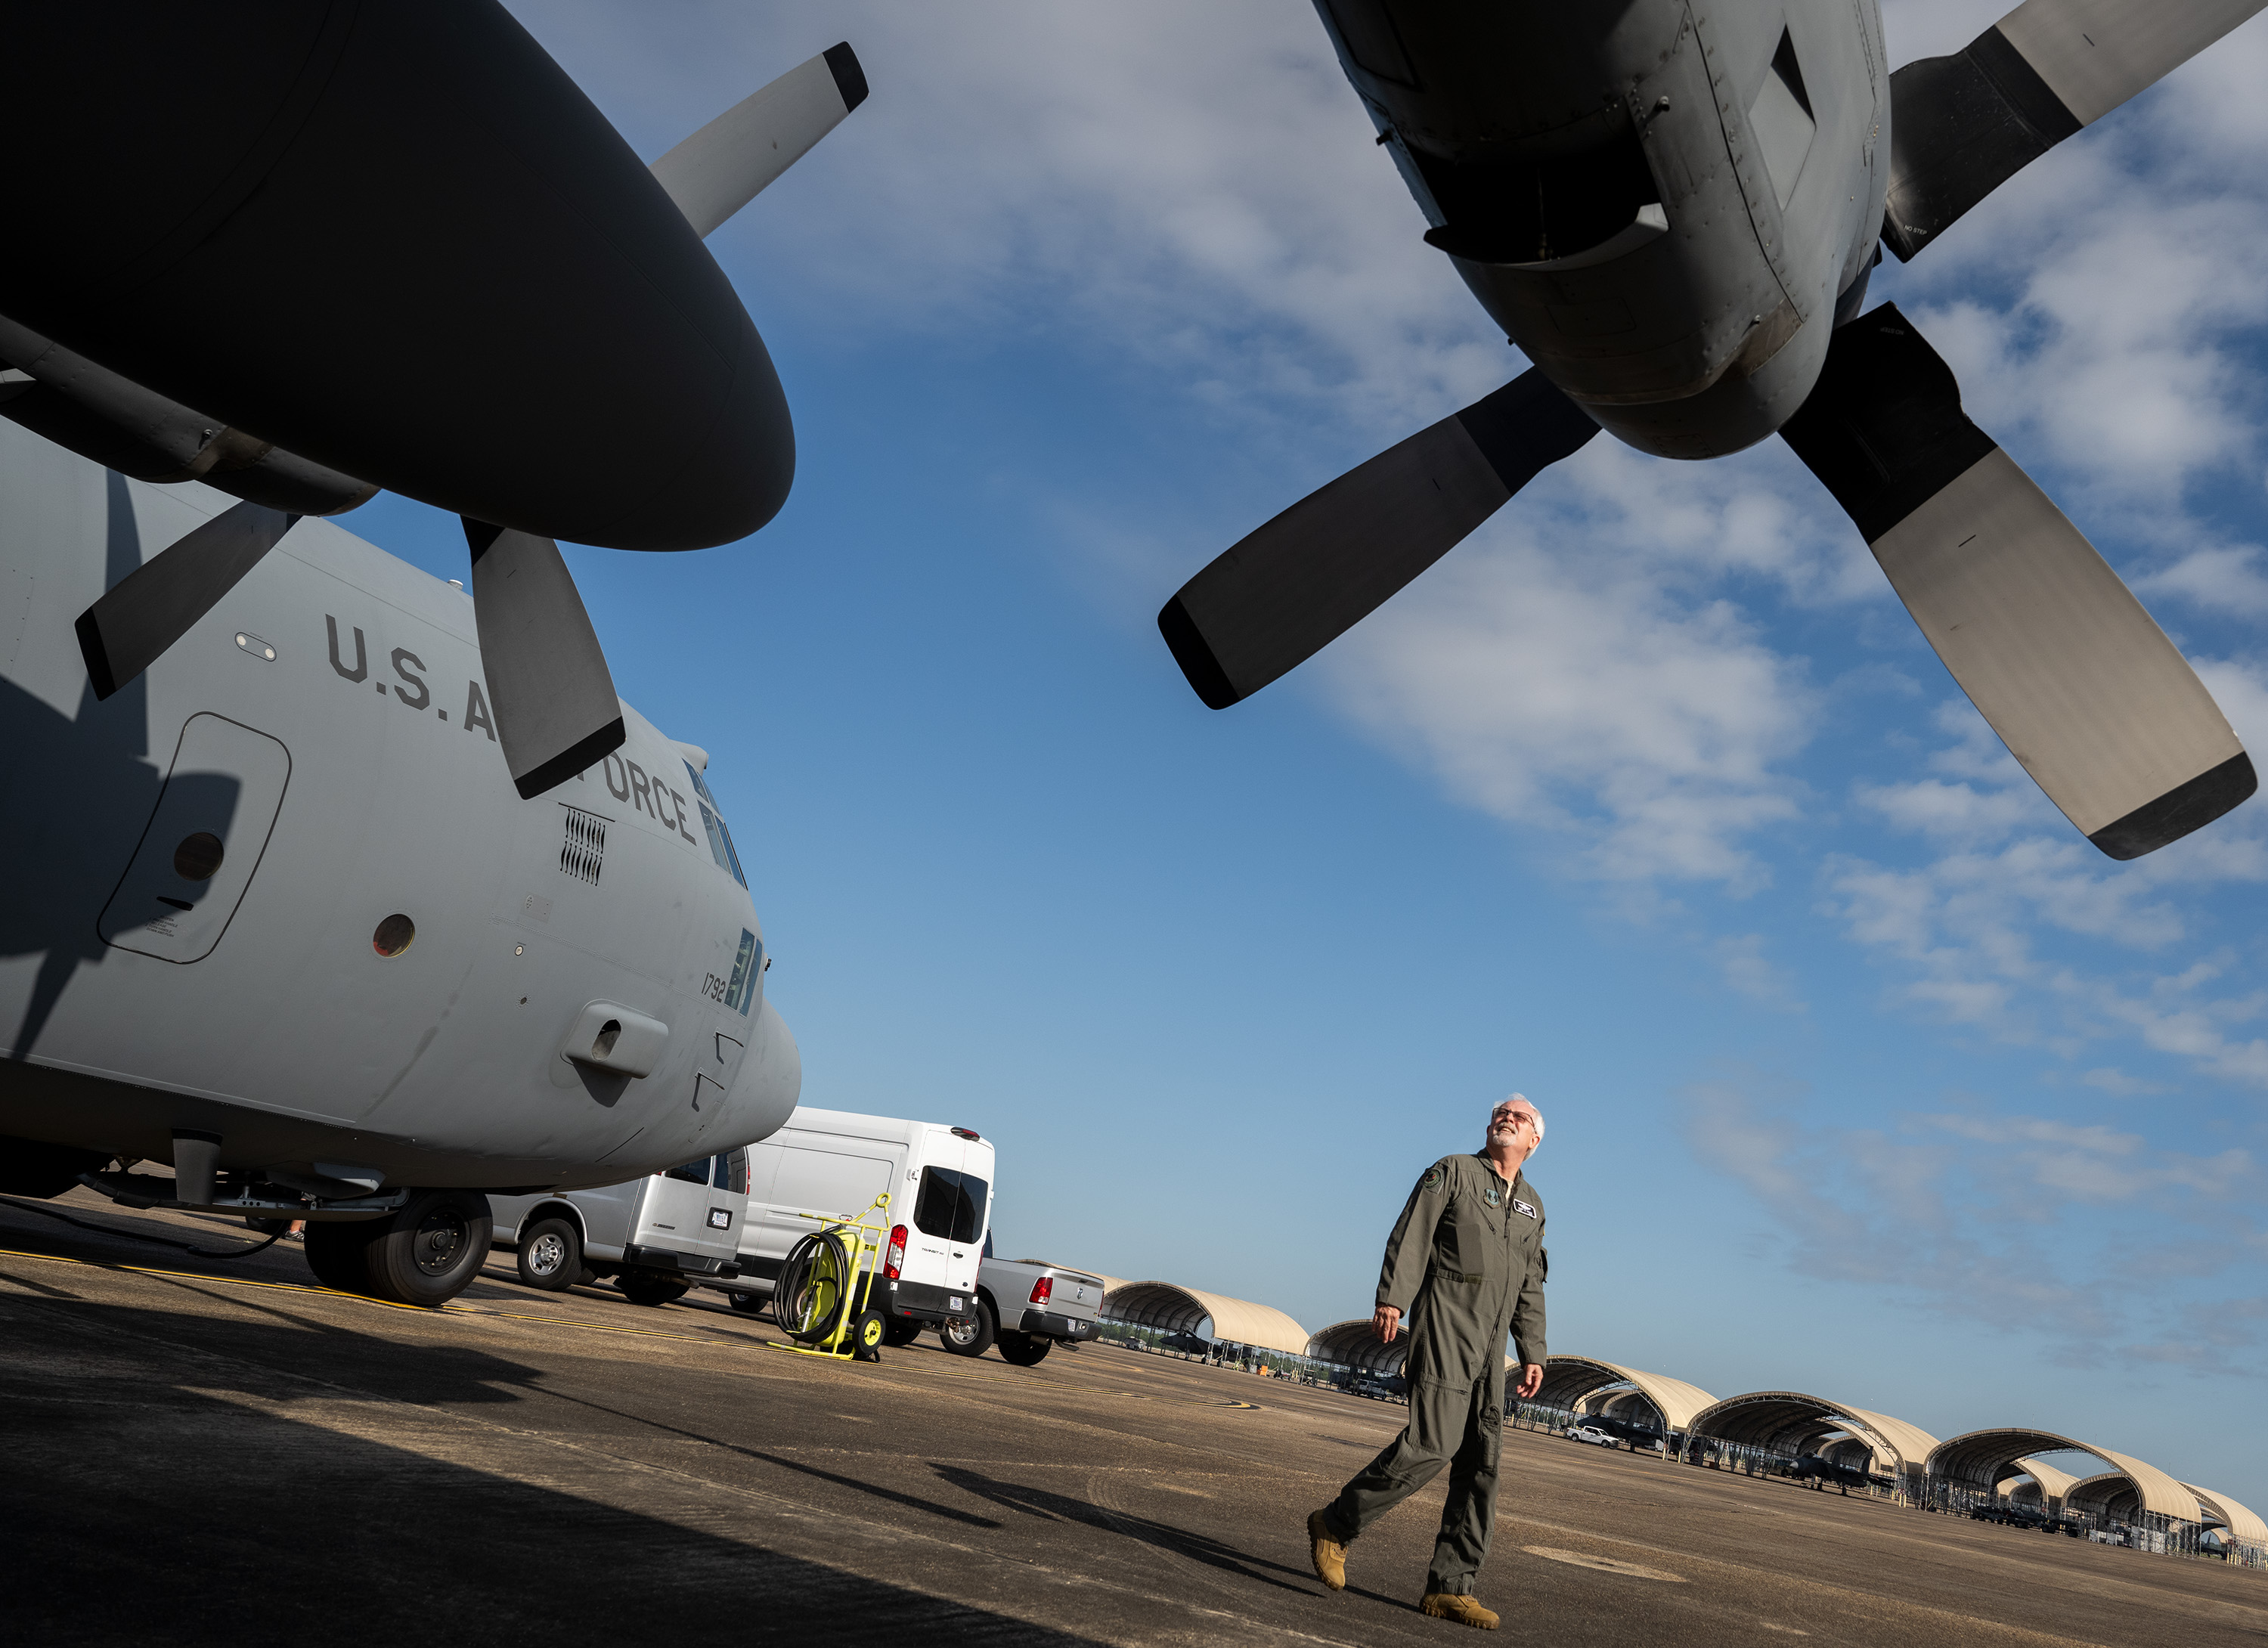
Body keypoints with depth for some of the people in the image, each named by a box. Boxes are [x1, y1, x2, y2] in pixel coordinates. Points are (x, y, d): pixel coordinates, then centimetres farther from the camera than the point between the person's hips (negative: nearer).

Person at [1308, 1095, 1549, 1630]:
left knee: (1482, 1461, 0)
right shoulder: (1452, 1171, 3)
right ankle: (1336, 1525, -4)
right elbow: (1410, 1236, -7)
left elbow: (1530, 1288, 23)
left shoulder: (1532, 1204, 20)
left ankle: (1449, 1588, 5)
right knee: (1434, 1442, -18)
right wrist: (1392, 1299, -20)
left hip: (1489, 1346, 6)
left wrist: (1532, 1355, 14)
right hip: (1443, 1325, -6)